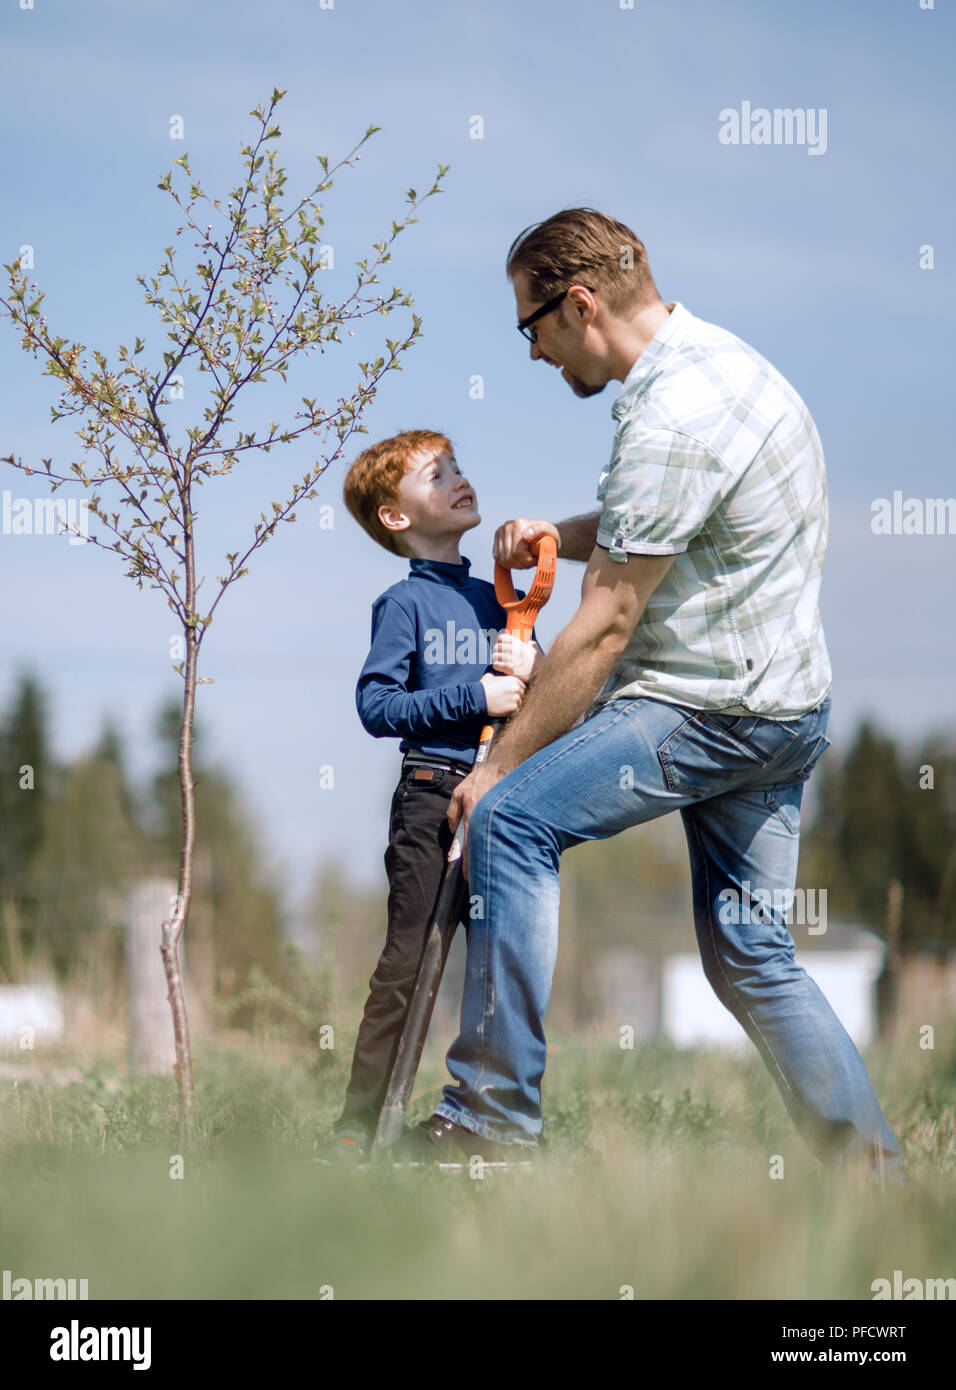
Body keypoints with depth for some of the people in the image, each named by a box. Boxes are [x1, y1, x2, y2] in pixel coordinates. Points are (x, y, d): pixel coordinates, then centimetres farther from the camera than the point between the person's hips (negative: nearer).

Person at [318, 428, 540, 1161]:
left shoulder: (495, 600, 14)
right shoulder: (405, 602, -3)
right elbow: (377, 706, -12)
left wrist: (530, 671, -3)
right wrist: (475, 696, -17)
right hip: (432, 798, -5)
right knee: (409, 963, -6)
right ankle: (360, 1122, 0)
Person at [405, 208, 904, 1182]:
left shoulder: (670, 421, -21)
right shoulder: (720, 358, 12)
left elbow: (603, 632, -19)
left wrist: (500, 763, -12)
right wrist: (557, 537, 10)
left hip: (714, 712, -10)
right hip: (785, 701, 10)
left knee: (512, 819, -15)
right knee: (747, 951, 12)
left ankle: (494, 1115, -14)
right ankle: (871, 1168, 14)